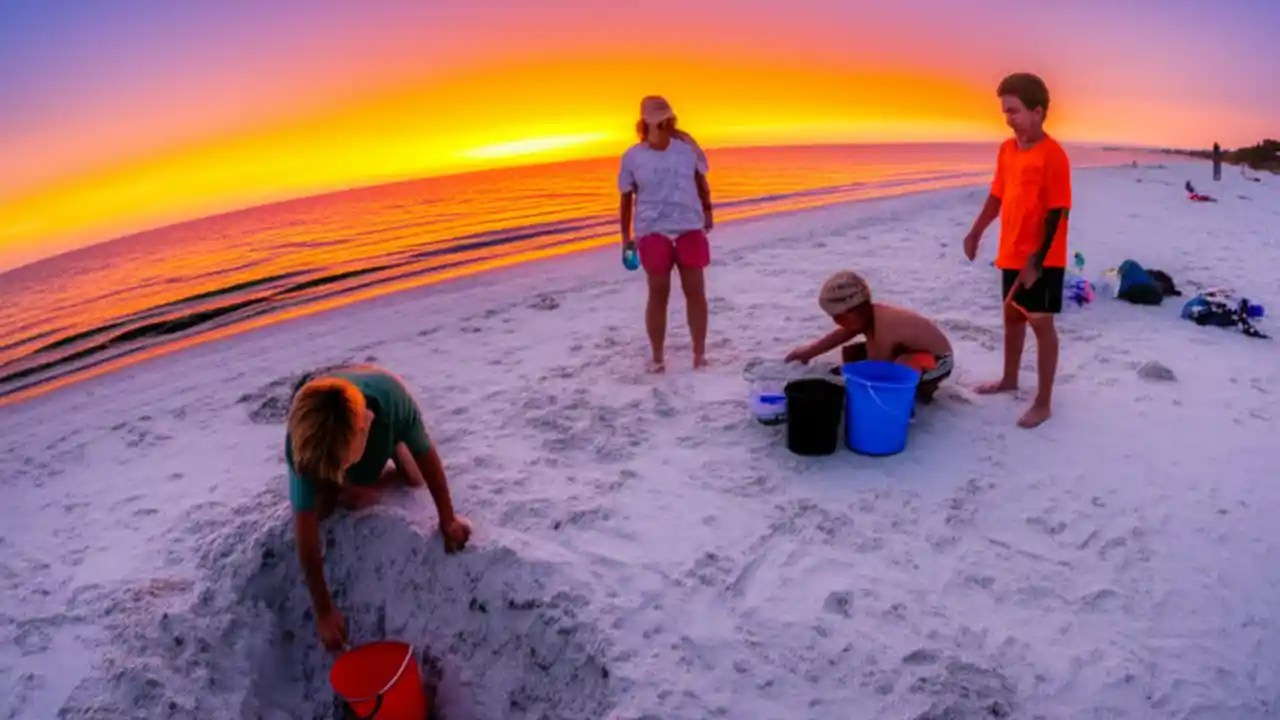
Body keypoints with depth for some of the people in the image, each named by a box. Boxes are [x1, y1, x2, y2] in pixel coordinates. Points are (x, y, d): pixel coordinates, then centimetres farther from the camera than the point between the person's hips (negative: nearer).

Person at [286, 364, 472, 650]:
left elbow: (425, 455, -29)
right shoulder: (301, 446, -45)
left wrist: (448, 519, -18)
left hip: (379, 425, 0)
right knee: (320, 505, -13)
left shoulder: (392, 397, -48)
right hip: (318, 435, 0)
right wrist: (323, 611, -29)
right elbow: (306, 533, -36)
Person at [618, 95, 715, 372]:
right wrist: (626, 235, 2)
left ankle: (700, 353, 15)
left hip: (690, 228, 2)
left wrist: (707, 210, 9)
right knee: (658, 294, 2)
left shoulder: (686, 146, 1)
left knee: (696, 292, 3)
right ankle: (657, 357, 13)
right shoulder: (633, 156, -3)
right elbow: (626, 197, 2)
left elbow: (701, 180, 13)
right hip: (653, 231, -2)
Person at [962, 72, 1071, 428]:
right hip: (1011, 253, 8)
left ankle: (1043, 403, 8)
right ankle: (1009, 379, 39)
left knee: (1041, 323, -1)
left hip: (1042, 259, -8)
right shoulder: (1007, 149, 5)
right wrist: (976, 233, 16)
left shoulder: (1053, 154, -17)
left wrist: (1037, 260, -21)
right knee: (1012, 314, 20)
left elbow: (1057, 213, -19)